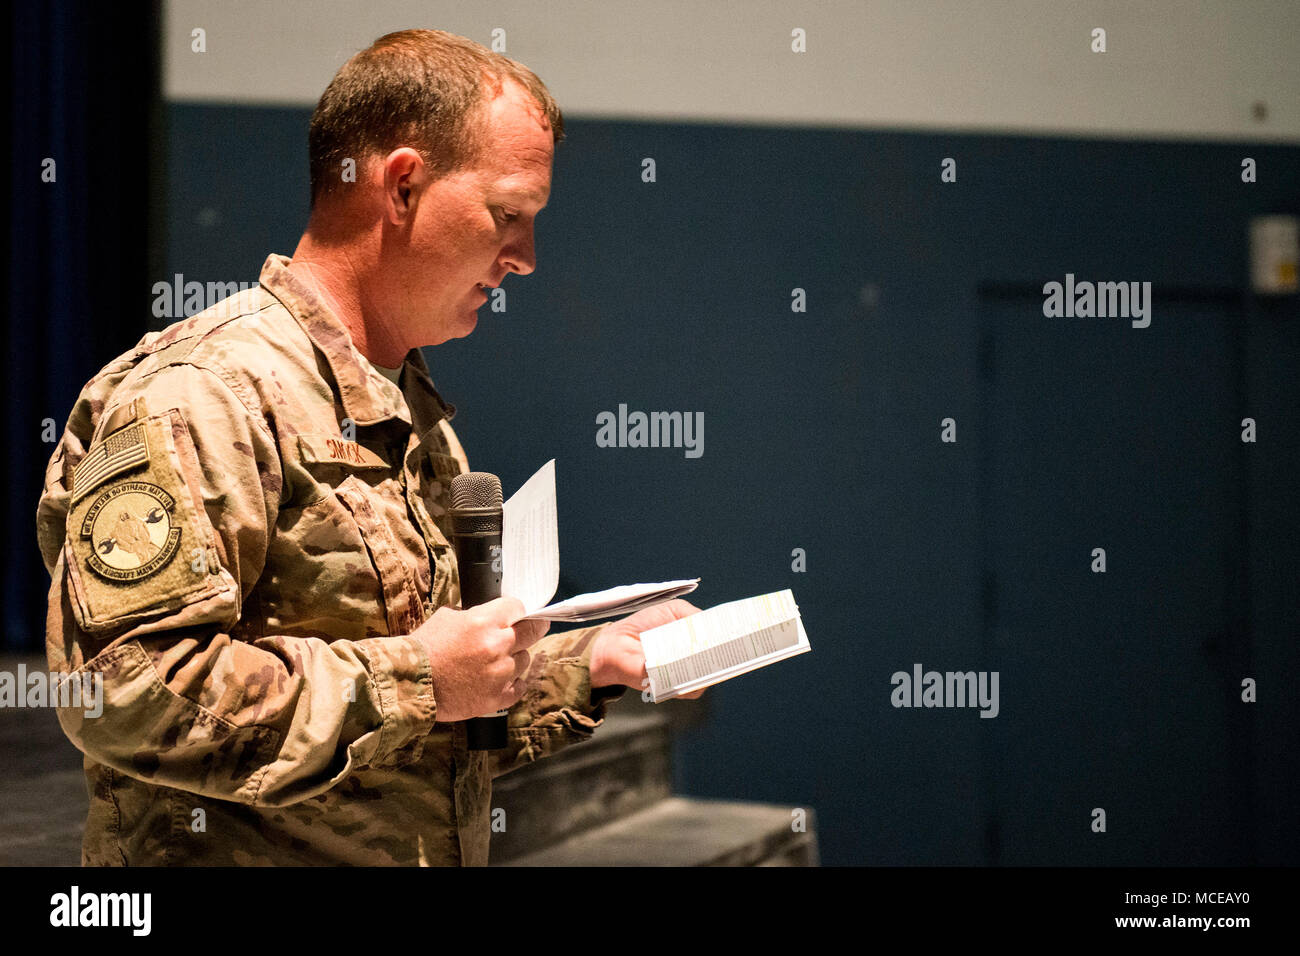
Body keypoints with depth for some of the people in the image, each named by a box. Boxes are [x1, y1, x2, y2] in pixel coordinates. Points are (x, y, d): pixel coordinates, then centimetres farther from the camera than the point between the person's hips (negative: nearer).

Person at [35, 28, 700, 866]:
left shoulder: (417, 416, 17)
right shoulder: (200, 395, -12)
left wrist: (591, 665, 10)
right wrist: (411, 681, -19)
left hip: (441, 848, 6)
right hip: (236, 856, -6)